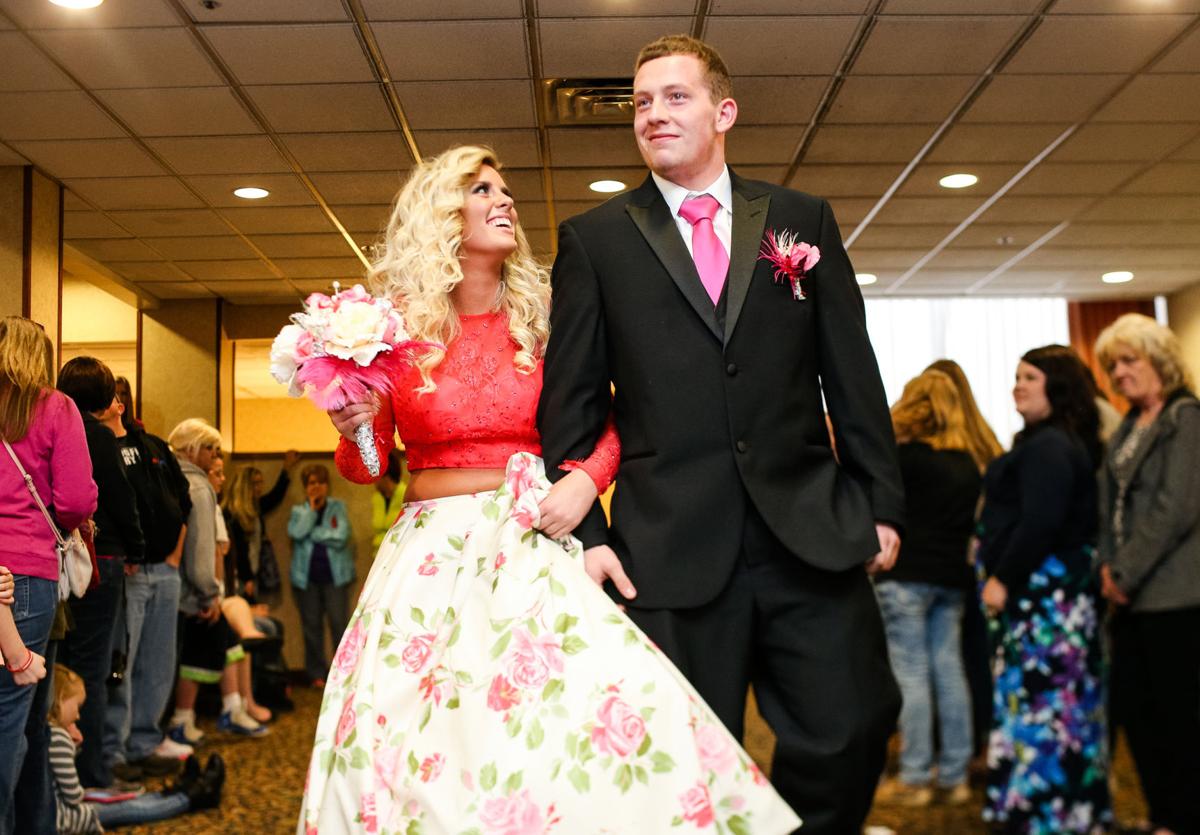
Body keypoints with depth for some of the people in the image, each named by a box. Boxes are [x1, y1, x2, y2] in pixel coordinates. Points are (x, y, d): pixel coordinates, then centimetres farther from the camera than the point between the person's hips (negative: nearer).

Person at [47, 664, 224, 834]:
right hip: (62, 819, -8)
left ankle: (175, 794, 37)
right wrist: (84, 795, 1)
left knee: (119, 801, 20)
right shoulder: (58, 738, -24)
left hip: (52, 811, 8)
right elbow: (73, 796, -22)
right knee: (124, 809, 7)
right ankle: (192, 796, 20)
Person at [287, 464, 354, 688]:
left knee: (339, 623, -6)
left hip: (335, 574, -2)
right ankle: (316, 674, 13)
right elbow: (296, 533, -11)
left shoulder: (338, 507, 5)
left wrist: (312, 533, -7)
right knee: (312, 626, 5)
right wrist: (312, 508, -7)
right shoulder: (298, 510, 10)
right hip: (306, 576, 2)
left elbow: (340, 537, -10)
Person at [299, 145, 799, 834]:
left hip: (534, 548, 1)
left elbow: (611, 423, 11)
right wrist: (354, 432, -13)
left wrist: (586, 480, -8)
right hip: (430, 558, 0)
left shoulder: (542, 313, 5)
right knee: (415, 759, -9)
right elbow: (365, 467, 9)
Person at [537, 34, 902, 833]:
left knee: (852, 731, 3)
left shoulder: (803, 218, 11)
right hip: (673, 548, -1)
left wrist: (881, 503, 6)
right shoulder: (594, 239, 6)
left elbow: (852, 373, 10)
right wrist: (584, 531, -4)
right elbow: (571, 400, 4)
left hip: (812, 532, 2)